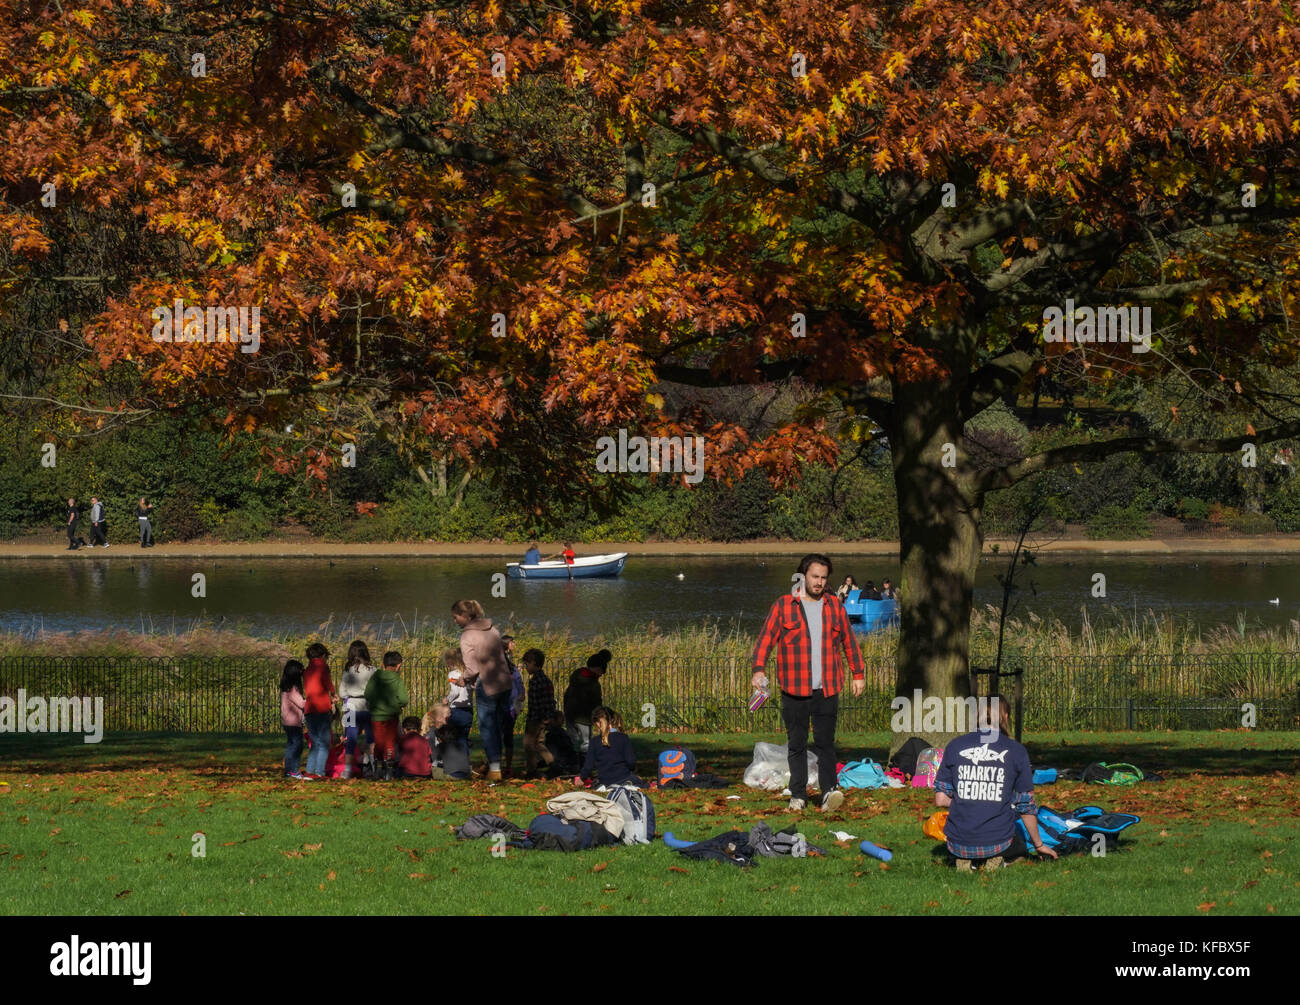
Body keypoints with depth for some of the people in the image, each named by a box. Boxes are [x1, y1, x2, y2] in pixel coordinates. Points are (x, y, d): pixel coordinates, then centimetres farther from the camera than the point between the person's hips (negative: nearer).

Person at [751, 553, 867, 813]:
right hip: (794, 690, -1)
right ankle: (798, 795, 6)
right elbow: (766, 638, 0)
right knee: (797, 744, 3)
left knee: (825, 742, -6)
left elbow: (849, 641, 19)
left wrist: (858, 673, 17)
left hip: (827, 689, 1)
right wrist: (759, 669, -12)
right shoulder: (783, 606, 5)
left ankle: (829, 790, -12)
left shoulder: (835, 606, 12)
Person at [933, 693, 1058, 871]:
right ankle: (995, 859, -1)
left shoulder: (954, 747, 0)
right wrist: (1038, 845, 18)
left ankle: (962, 861, 1)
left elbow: (940, 799, 1)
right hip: (998, 841, -2)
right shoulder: (1016, 751, -4)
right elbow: (1026, 806, 3)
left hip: (960, 842, 2)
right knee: (1019, 853, 34)